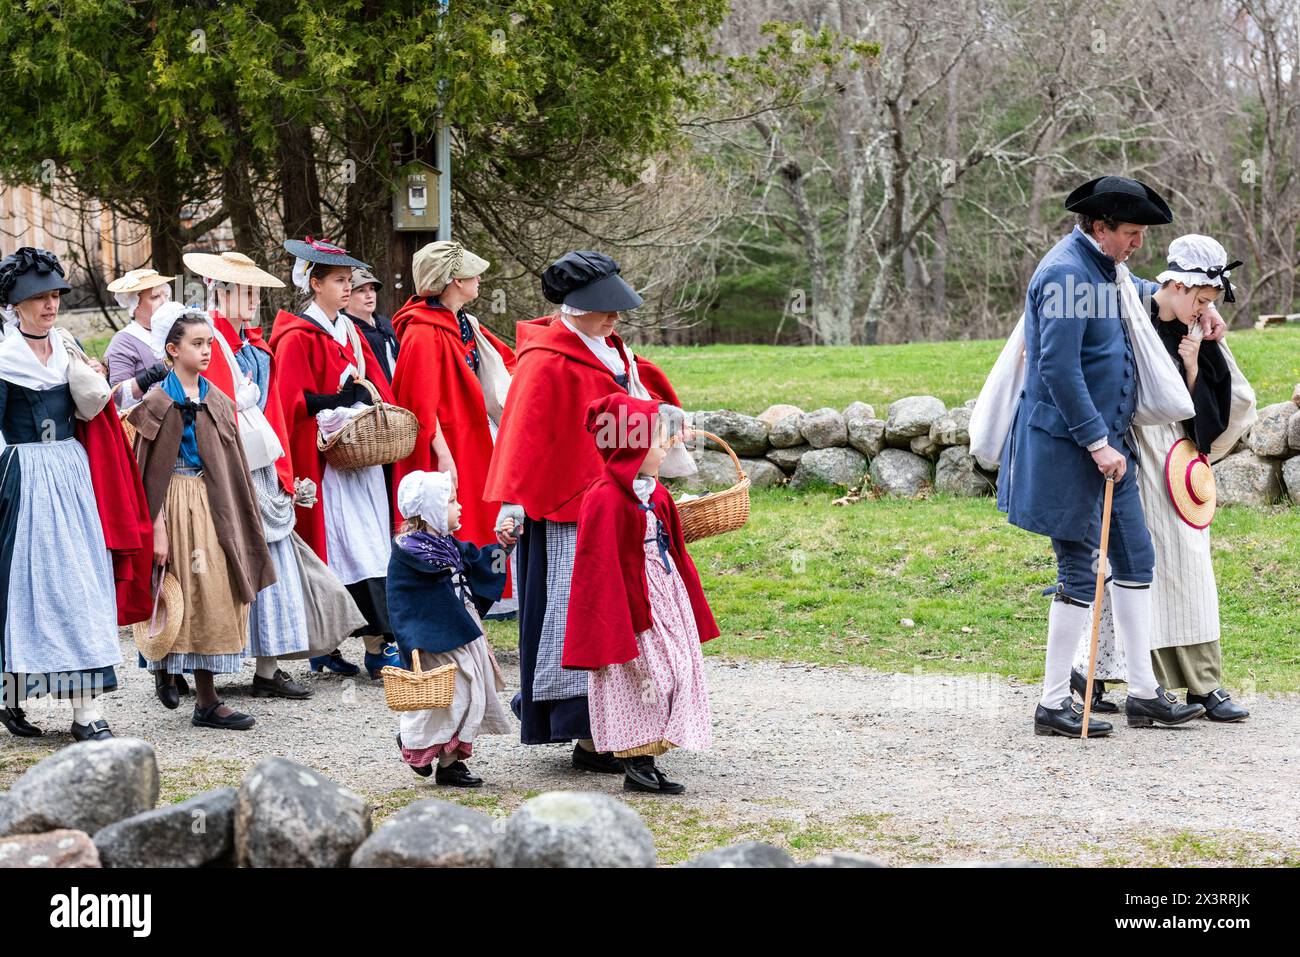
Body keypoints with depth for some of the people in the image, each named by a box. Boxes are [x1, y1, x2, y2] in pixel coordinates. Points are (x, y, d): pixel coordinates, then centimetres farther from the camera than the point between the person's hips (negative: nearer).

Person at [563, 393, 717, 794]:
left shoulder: (655, 494, 9)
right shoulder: (604, 499, -18)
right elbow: (601, 567, -17)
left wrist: (690, 606, 20)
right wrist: (615, 628, -17)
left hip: (664, 595, 9)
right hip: (630, 601, -9)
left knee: (671, 677, 8)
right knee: (638, 683, -4)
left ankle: (644, 764, 15)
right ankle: (636, 766, 6)